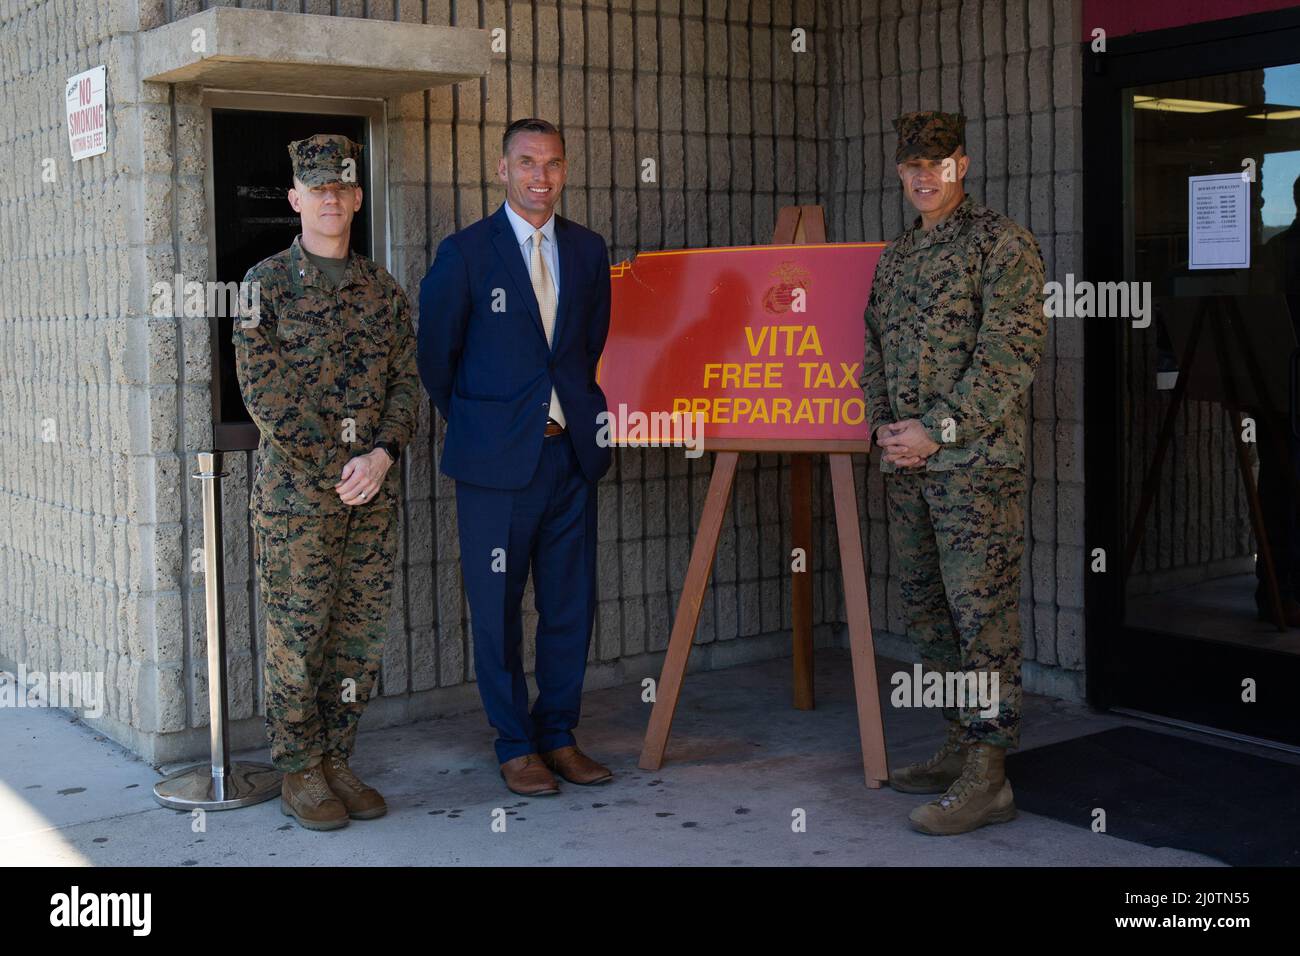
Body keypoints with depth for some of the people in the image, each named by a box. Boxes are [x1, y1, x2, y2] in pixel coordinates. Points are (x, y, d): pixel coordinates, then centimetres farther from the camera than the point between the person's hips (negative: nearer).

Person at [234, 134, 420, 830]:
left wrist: (382, 454, -10)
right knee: (297, 631, 1)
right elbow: (262, 390, -8)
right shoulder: (266, 283, -2)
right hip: (294, 487, -4)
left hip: (374, 487, 4)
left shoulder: (384, 291, 11)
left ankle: (337, 761, 20)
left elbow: (407, 384, 8)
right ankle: (299, 772, 13)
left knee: (361, 632, 7)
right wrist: (334, 466, -11)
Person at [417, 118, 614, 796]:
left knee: (571, 603, 8)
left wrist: (575, 411, 14)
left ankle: (558, 734, 23)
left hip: (571, 453, 4)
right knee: (497, 608, 3)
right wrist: (470, 425, 8)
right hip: (498, 459, -4)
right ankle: (515, 746, 16)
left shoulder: (588, 251, 10)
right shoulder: (464, 253, -3)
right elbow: (434, 355, 3)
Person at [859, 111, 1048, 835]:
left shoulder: (1003, 244, -5)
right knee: (927, 606, 12)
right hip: (906, 460, 8)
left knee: (982, 609, -8)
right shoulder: (894, 257, 18)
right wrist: (883, 425, 3)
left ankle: (987, 776, -4)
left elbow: (1012, 350, -13)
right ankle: (962, 747, 23)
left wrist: (938, 429, -16)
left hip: (976, 458, -8)